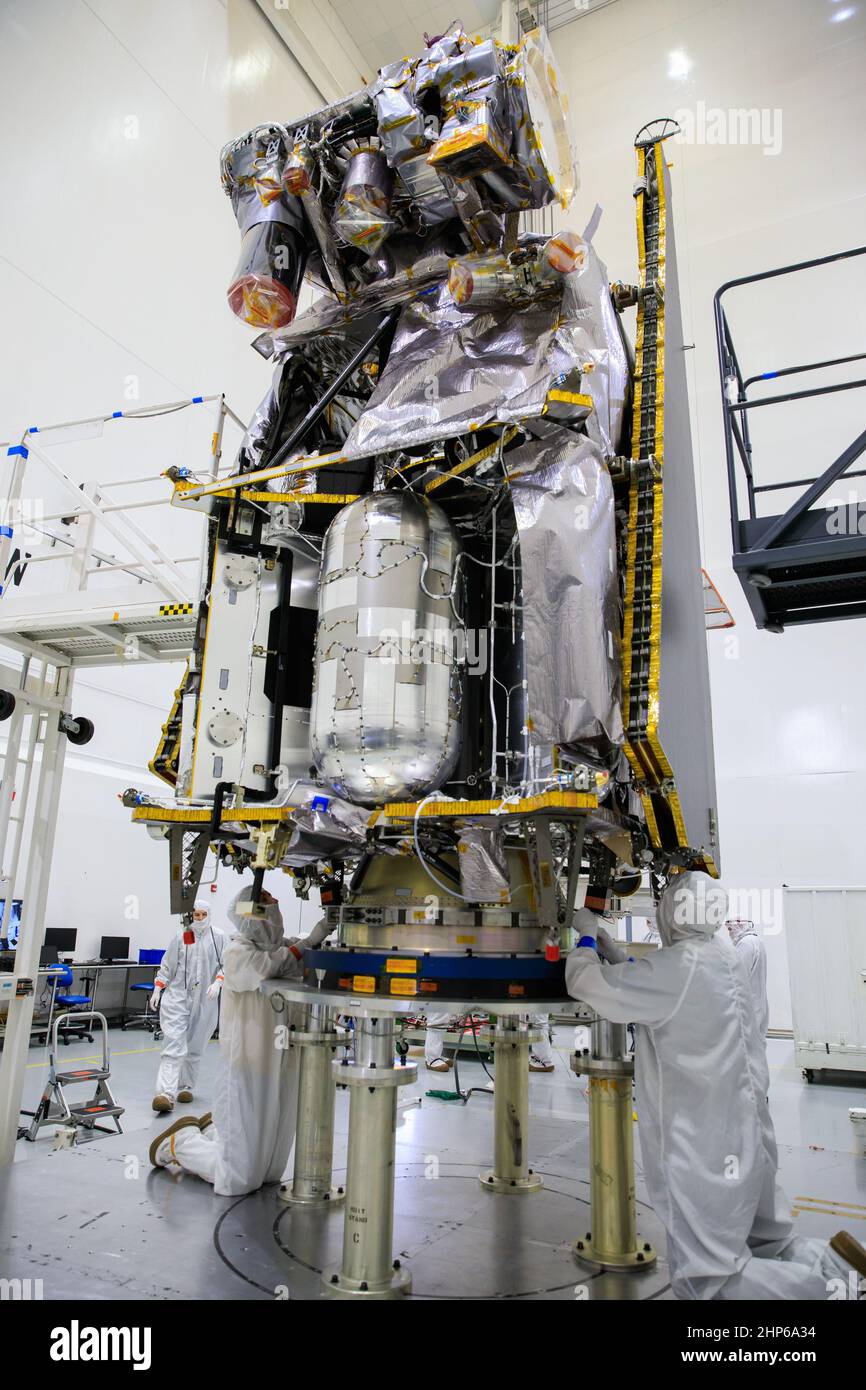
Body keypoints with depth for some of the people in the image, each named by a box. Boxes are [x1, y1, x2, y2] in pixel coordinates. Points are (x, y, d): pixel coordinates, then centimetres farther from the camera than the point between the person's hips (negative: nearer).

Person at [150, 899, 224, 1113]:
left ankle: (186, 1087, 26)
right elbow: (167, 966, 9)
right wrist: (157, 990, 5)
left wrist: (217, 983, -14)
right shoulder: (180, 938, 2)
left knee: (195, 1048, 11)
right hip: (177, 997, -1)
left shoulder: (218, 937, 0)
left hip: (204, 1001, 1)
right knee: (174, 1046, -10)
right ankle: (166, 1094, -15)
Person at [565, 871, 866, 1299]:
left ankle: (831, 1280, -7)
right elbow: (638, 983, 19)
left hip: (706, 1151, -9)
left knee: (705, 1283, -2)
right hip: (744, 1138, 10)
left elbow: (584, 981, -15)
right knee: (769, 1250, 23)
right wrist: (600, 936, 20)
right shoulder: (718, 959, 6)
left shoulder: (679, 966, -21)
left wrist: (587, 936, 3)